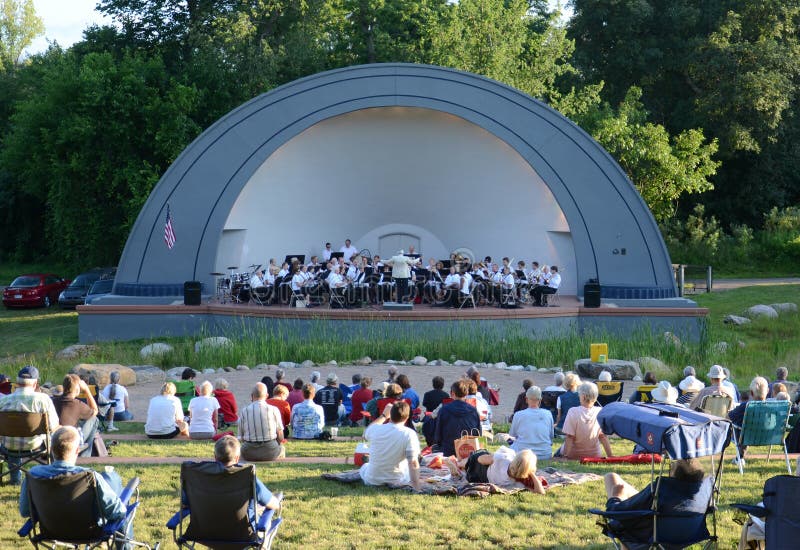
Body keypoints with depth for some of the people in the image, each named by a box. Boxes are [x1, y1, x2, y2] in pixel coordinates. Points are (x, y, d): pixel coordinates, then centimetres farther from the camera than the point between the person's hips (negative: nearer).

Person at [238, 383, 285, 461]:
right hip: (270, 452, 0)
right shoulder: (274, 410, -2)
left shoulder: (244, 411, 0)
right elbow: (280, 437, 2)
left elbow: (242, 438, 5)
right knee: (281, 449, 32)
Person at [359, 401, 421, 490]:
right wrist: (417, 490, -24)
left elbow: (366, 433, 15)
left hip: (372, 481, 2)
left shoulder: (375, 429, -12)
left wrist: (383, 416, 21)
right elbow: (413, 463, -26)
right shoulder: (409, 434, -22)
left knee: (365, 466, 35)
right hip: (397, 482, -1)